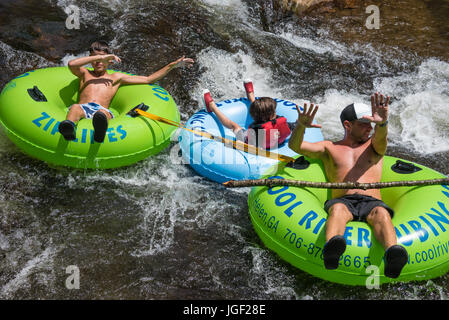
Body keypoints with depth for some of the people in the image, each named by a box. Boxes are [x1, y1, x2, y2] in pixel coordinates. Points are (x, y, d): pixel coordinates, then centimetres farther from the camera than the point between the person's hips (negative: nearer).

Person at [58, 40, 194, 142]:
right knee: (75, 108, -37)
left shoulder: (116, 77, 29)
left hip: (102, 110, -1)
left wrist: (173, 65, 23)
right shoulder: (85, 74, 31)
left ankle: (99, 131, -75)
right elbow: (71, 64, 6)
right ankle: (69, 128, -71)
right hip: (83, 107, 1)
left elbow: (148, 79, 26)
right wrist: (99, 57, 8)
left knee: (102, 113, -39)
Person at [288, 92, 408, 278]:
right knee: (338, 208, -37)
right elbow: (295, 146, 7)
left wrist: (382, 123, -27)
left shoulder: (374, 145, 25)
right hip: (342, 201, -1)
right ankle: (332, 248, -66)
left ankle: (392, 255, -63)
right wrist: (301, 126, -16)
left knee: (381, 213, -35)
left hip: (372, 202, 1)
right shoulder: (329, 148, 21)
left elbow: (381, 137, -1)